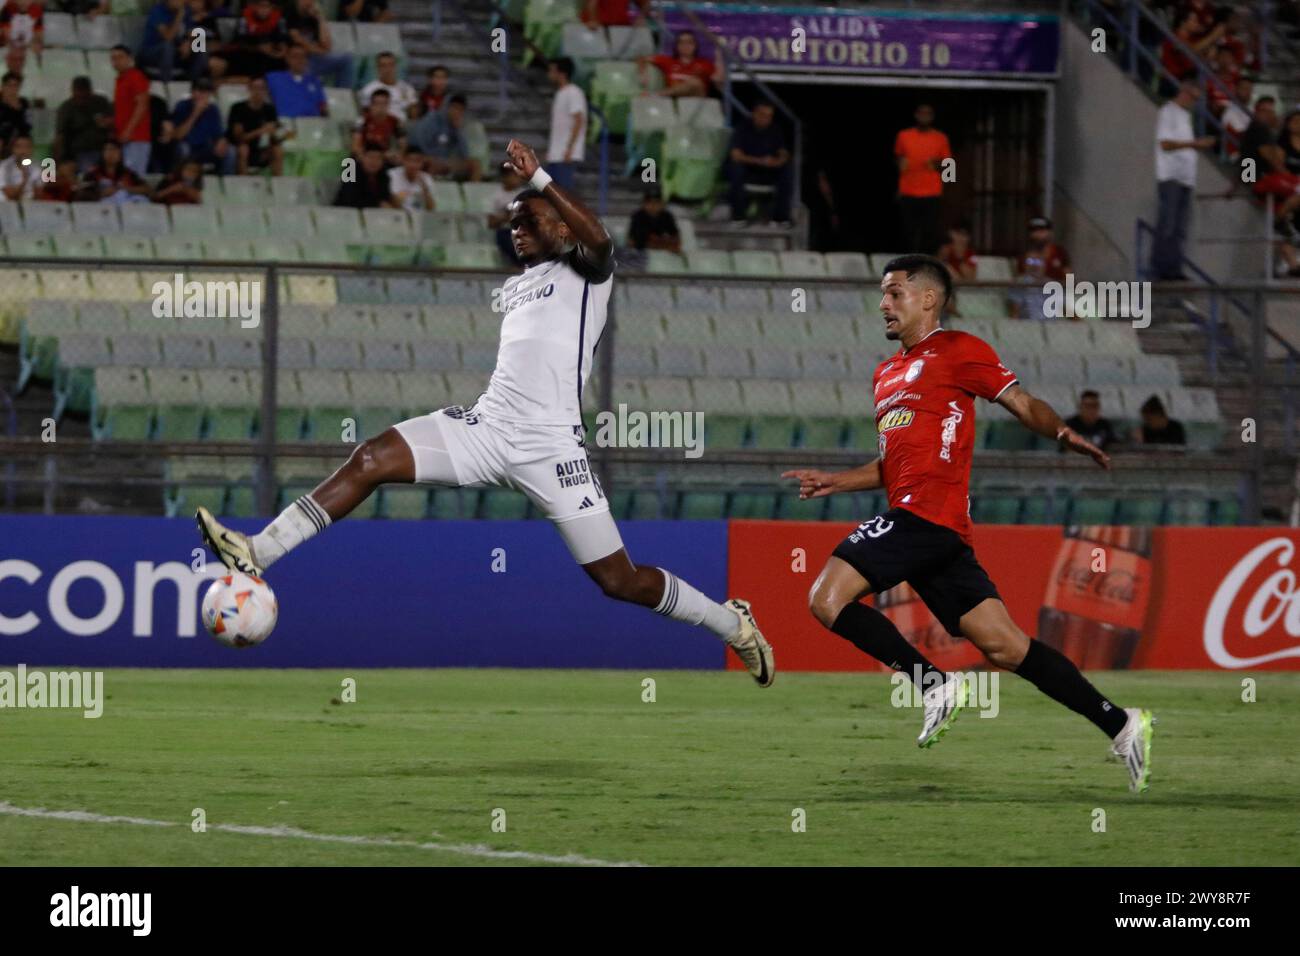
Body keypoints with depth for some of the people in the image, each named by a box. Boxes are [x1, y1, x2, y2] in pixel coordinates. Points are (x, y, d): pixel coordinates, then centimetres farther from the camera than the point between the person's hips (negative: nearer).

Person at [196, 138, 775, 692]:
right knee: (372, 458, -13)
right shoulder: (515, 286, 23)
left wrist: (538, 179, -30)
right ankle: (256, 554, -18)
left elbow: (597, 240, -24)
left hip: (550, 445, -7)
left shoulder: (585, 274, 0)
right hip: (489, 427, 7)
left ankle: (735, 625, 18)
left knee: (619, 581, -5)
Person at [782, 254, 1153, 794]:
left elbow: (1022, 404, -2)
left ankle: (934, 685, -12)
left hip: (926, 514, -8)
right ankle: (1120, 725, 1)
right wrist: (837, 482, 19)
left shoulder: (958, 350, 1)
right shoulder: (886, 375, 27)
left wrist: (1063, 434, -17)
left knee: (828, 599, -15)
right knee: (1003, 645, 2)